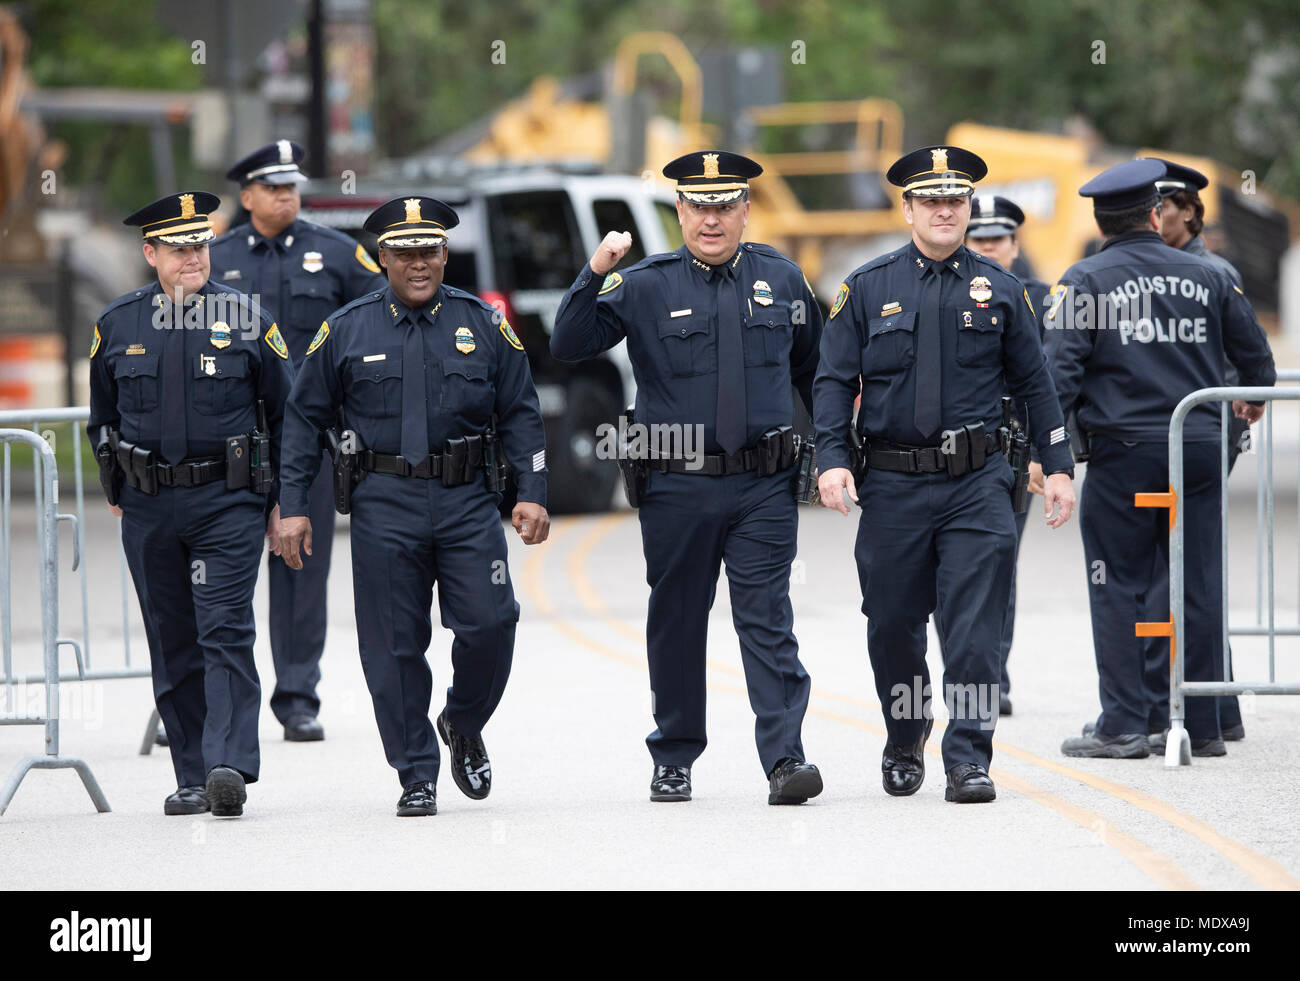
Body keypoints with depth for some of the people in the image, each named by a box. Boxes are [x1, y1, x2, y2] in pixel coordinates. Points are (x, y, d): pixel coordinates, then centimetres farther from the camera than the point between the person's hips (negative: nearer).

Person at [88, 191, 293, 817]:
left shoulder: (246, 320, -1)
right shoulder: (117, 326, 5)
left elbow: (286, 414, 7)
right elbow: (102, 417, 19)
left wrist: (284, 502, 5)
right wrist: (117, 489, 14)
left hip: (229, 501, -3)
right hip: (148, 508, 3)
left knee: (225, 633, -14)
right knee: (173, 646, 6)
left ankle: (229, 766, -20)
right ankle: (193, 779, 13)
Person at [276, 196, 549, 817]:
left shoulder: (482, 324, 6)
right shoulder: (346, 331, 4)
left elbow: (520, 414, 9)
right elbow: (304, 419, 8)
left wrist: (532, 493, -1)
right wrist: (294, 507, 2)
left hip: (468, 501, 0)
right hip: (384, 506, 0)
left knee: (489, 625, -9)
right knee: (395, 646, -1)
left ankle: (464, 728, 19)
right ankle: (416, 776, 9)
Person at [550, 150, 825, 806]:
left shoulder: (781, 280, 7)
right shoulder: (647, 286, 0)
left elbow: (814, 371, 19)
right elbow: (568, 347, -8)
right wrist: (594, 276, -21)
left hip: (764, 486, 0)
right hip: (677, 489, 0)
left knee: (767, 619, -8)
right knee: (676, 623, 9)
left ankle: (785, 758, -12)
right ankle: (673, 760, 21)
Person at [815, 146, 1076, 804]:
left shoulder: (999, 290, 8)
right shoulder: (868, 288, 6)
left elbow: (1033, 384, 12)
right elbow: (833, 380, 4)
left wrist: (1059, 466, 7)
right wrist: (832, 460, -8)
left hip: (975, 484, -1)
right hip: (892, 485, 1)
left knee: (974, 630, -9)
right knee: (893, 627, 8)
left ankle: (968, 761, -7)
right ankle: (904, 744, 29)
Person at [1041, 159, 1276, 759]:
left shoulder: (1084, 281, -2)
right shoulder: (1206, 277, 9)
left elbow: (1058, 370, -11)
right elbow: (1254, 350, 17)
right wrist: (1254, 398, 38)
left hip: (1125, 452, -3)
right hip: (1202, 450, 3)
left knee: (1120, 591, 1)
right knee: (1200, 590, 7)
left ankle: (1123, 726, -2)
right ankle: (1203, 726, 10)